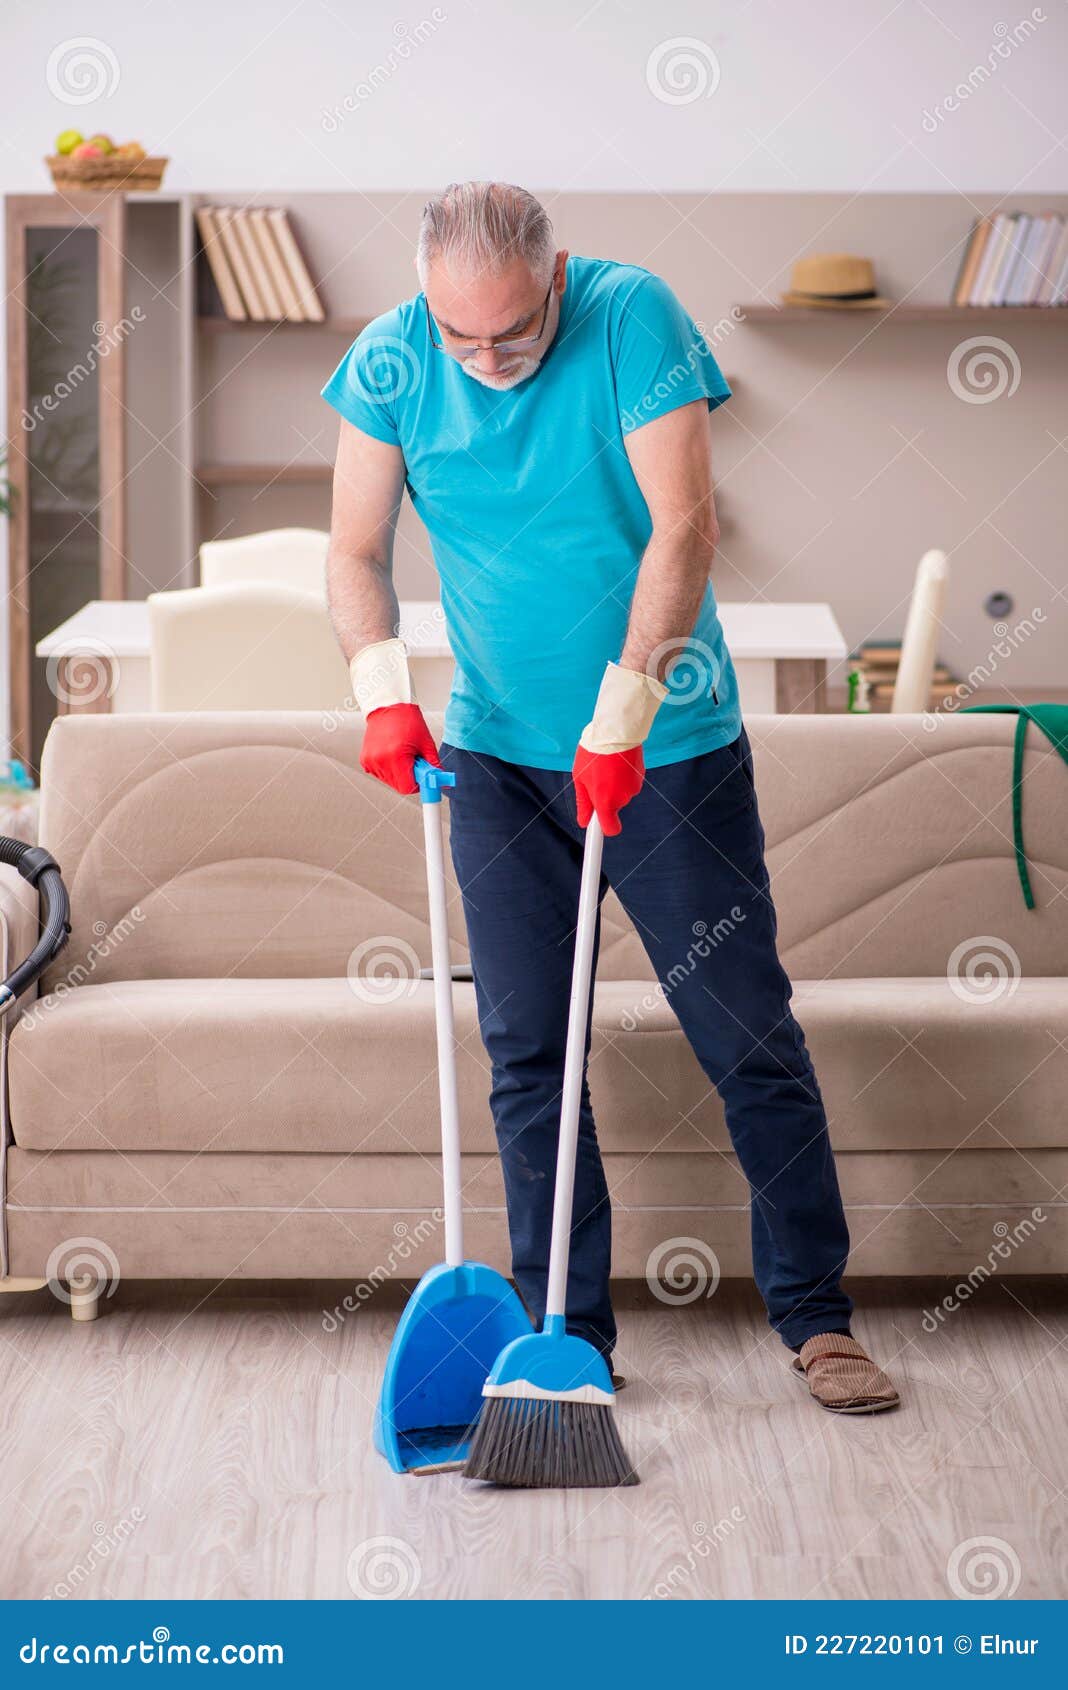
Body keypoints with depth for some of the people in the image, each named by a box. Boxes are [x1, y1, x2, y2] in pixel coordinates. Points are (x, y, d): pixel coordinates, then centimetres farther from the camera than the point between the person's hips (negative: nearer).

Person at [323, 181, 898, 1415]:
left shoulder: (632, 316, -15)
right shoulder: (391, 363, -5)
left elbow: (683, 529, -21)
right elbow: (356, 553, -1)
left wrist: (620, 717, -25)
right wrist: (383, 688, -19)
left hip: (670, 749, -3)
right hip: (496, 756, 3)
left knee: (751, 1035, 1)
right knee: (527, 1055, 3)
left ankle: (814, 1314, 13)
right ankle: (568, 1331, 13)